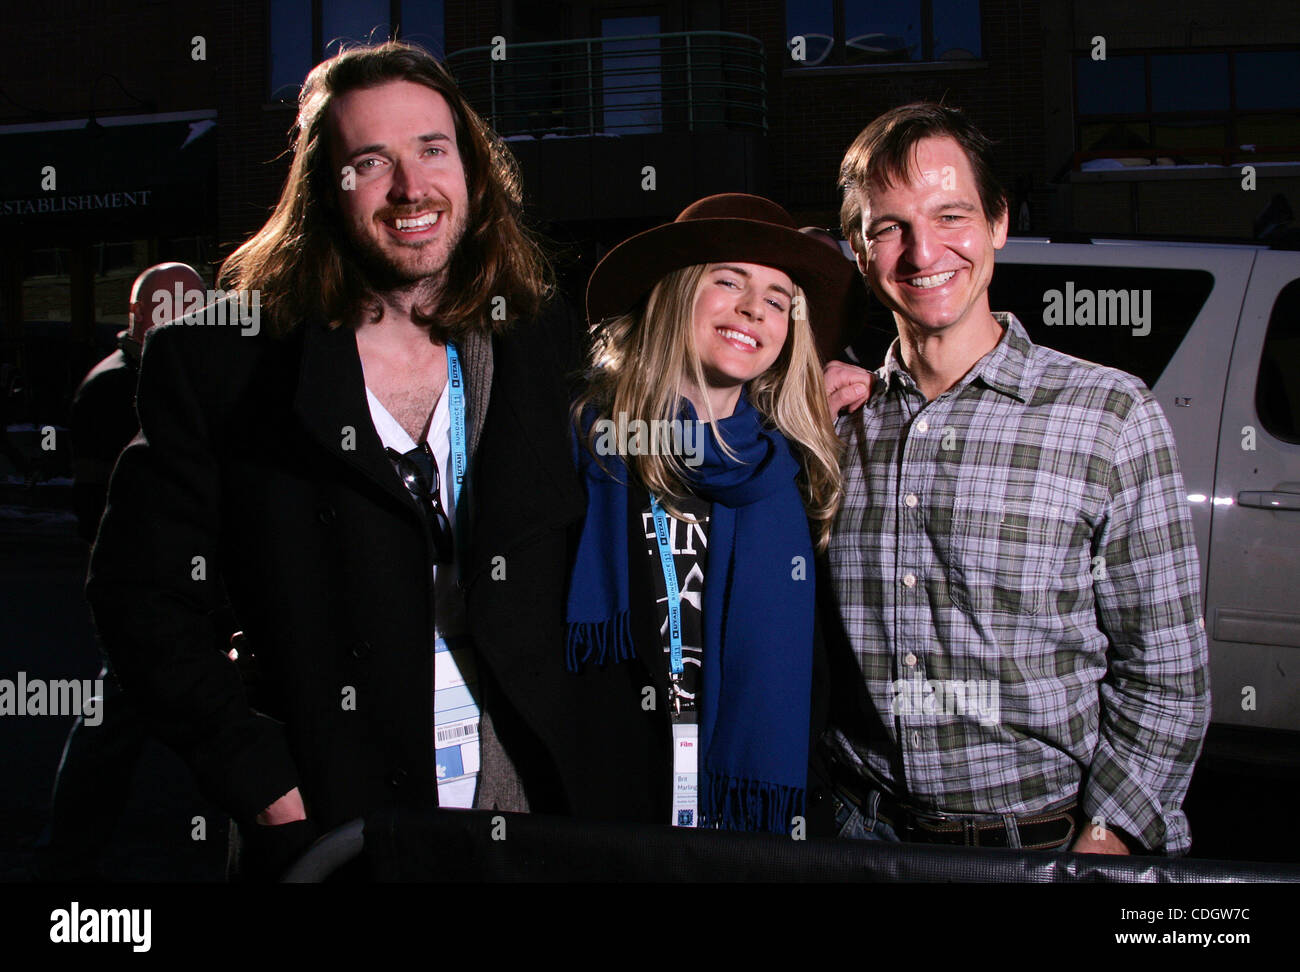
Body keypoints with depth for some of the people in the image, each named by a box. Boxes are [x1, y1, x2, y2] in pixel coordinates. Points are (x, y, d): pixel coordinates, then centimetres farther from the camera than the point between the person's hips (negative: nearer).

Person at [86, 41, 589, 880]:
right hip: (332, 829, -2)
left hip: (542, 813, 2)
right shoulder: (217, 360, -3)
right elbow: (145, 592, -3)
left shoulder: (550, 345, 4)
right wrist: (269, 790, -10)